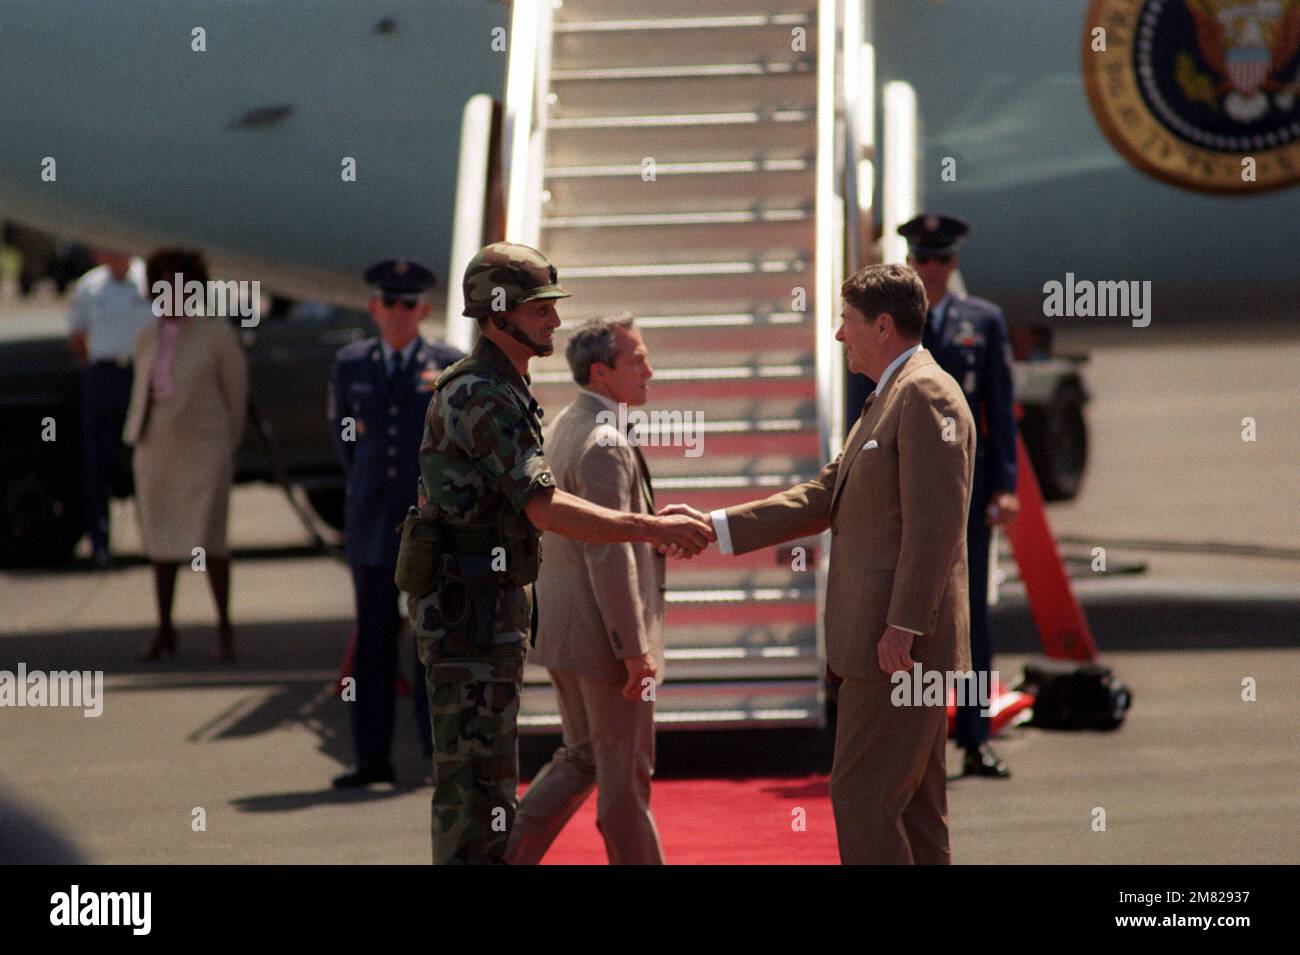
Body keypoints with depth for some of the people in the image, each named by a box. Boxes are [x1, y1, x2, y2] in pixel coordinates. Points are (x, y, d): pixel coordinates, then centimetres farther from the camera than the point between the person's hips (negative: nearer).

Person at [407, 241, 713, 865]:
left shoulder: (503, 391, 16)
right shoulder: (481, 397, -18)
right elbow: (545, 509, -26)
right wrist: (653, 530, -27)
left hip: (494, 608, 11)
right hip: (469, 609, -11)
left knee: (488, 769, 15)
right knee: (475, 770, -7)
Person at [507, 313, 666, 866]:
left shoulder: (560, 430, 11)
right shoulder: (605, 446, -20)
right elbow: (610, 556, -24)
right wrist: (634, 649, -22)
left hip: (558, 628, 10)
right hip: (604, 635, -10)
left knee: (582, 758, 18)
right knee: (625, 773, 2)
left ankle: (506, 855, 12)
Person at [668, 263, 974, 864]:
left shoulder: (926, 394, -13)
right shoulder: (889, 399, 20)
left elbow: (934, 521, -21)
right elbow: (823, 499, 20)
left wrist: (902, 628, -24)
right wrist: (715, 527, 15)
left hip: (901, 643, -11)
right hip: (895, 645, 11)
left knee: (862, 797, -10)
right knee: (912, 807, 12)